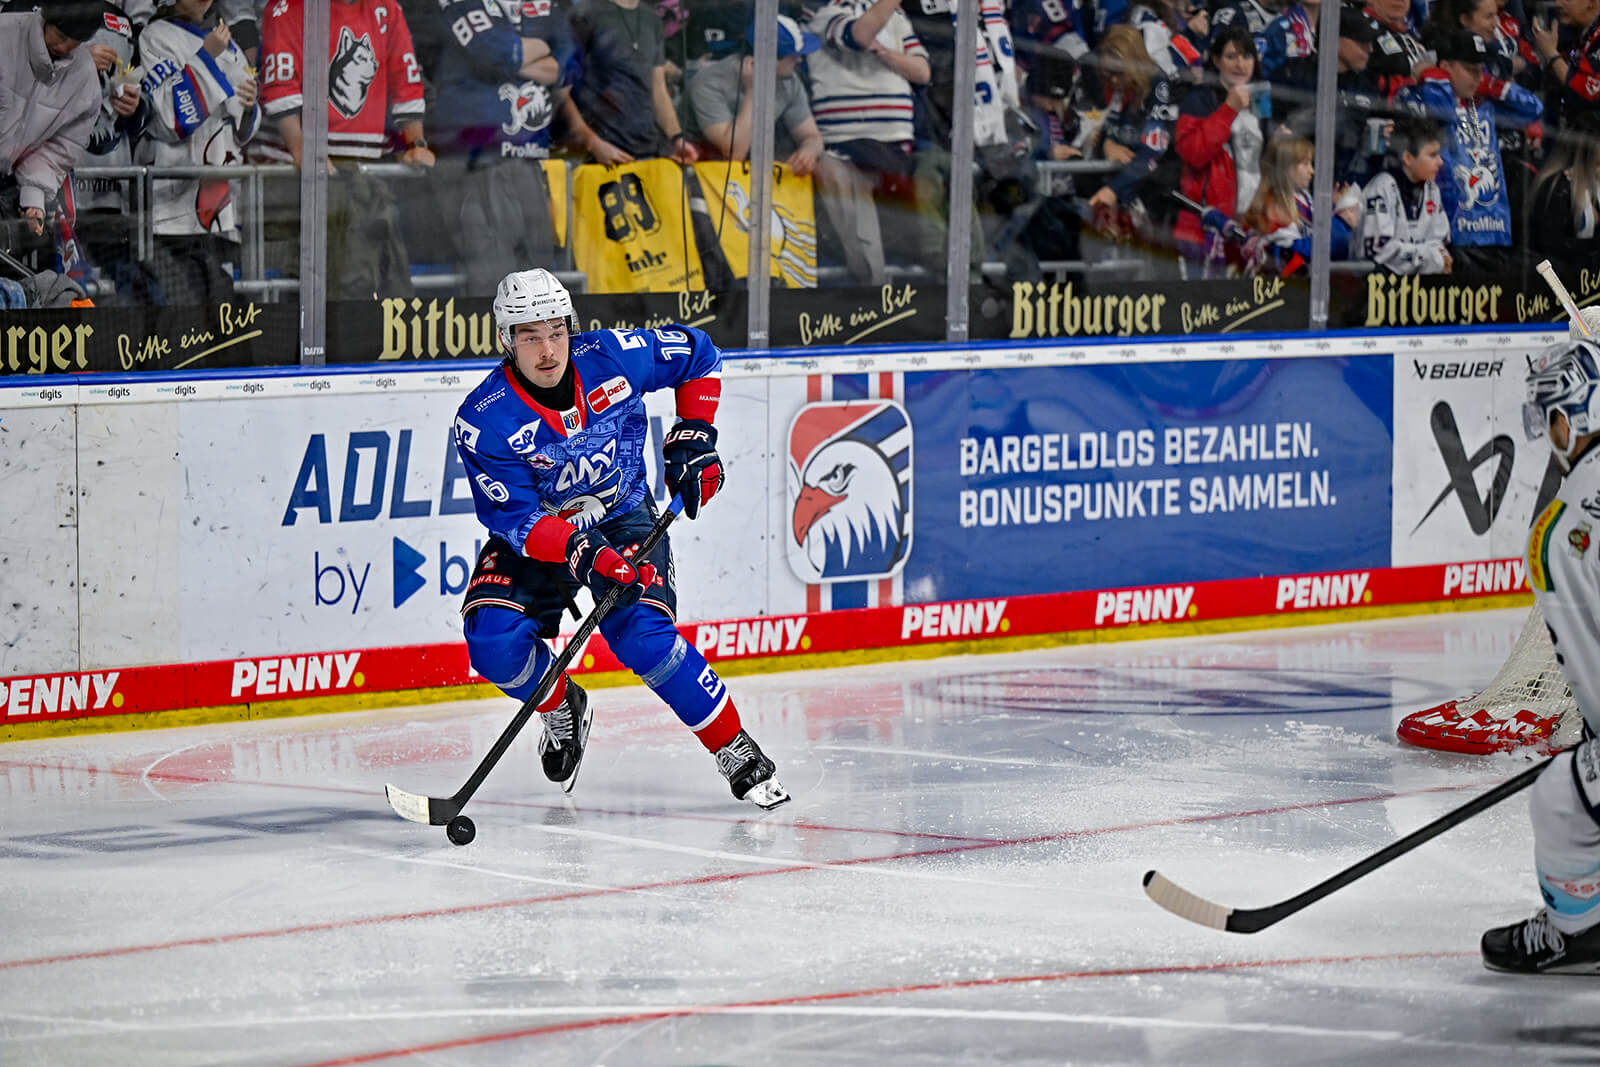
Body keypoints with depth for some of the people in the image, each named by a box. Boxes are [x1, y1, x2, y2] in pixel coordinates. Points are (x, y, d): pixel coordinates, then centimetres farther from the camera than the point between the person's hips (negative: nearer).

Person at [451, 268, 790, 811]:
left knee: (644, 637, -24)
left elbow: (698, 354, 1)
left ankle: (736, 751, -9)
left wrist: (692, 439, -4)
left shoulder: (613, 358, -18)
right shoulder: (484, 421, -23)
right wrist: (579, 553, -40)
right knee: (494, 639, -22)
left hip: (623, 517, 0)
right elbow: (515, 519, -25)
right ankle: (562, 709, 11)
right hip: (534, 532, 1)